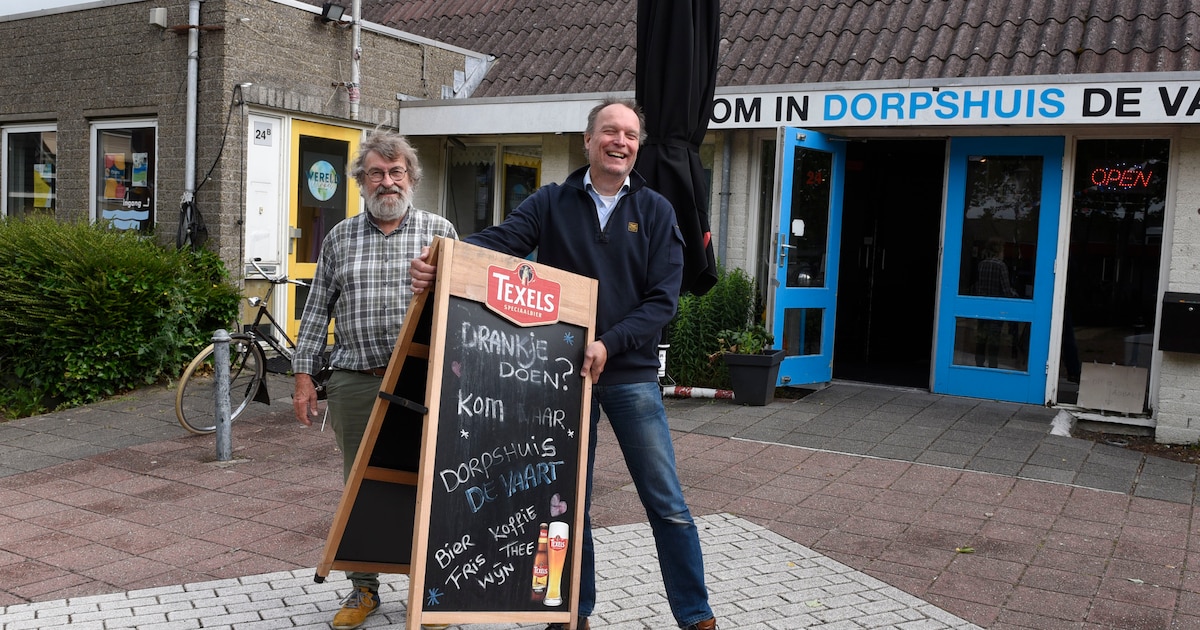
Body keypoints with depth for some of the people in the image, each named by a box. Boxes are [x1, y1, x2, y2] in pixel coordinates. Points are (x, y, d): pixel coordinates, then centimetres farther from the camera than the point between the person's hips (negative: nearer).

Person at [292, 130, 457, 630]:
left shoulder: (439, 232, 5)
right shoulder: (339, 238, 11)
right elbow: (317, 309, 12)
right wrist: (303, 374, 6)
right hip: (354, 382, 2)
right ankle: (363, 589, 23)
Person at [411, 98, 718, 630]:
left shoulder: (656, 211, 3)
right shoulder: (551, 203, 3)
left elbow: (662, 299, -4)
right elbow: (496, 241, -13)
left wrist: (609, 344, -19)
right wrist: (437, 261, -33)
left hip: (630, 374, 0)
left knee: (667, 502, 3)